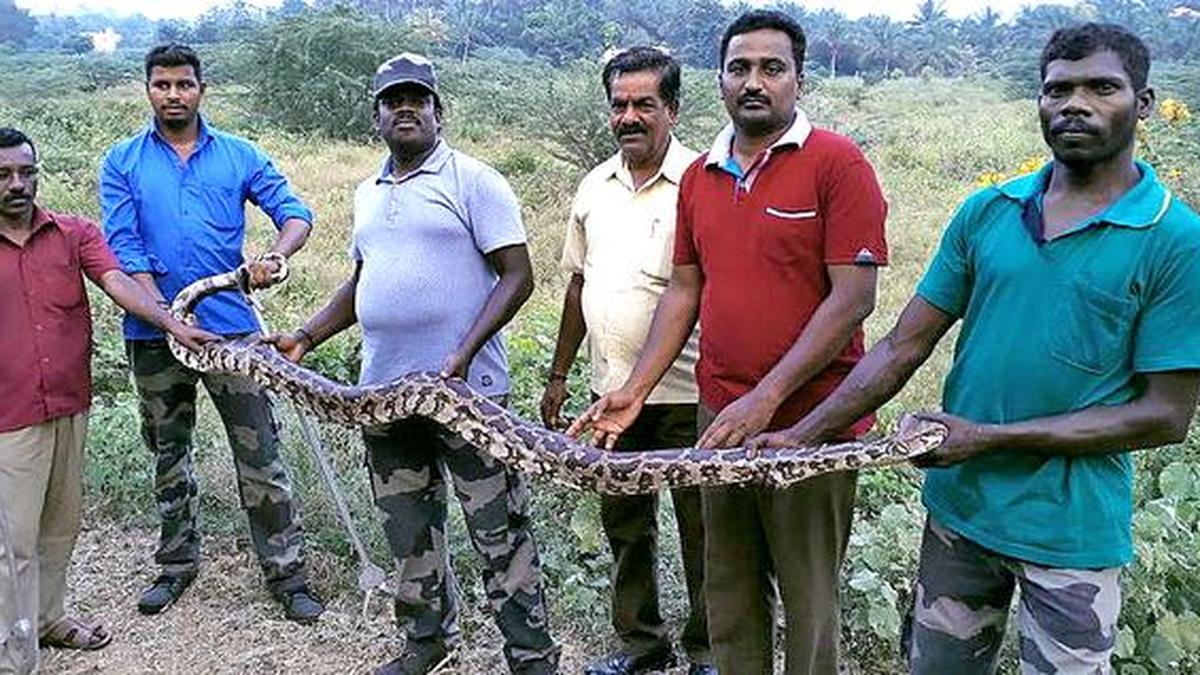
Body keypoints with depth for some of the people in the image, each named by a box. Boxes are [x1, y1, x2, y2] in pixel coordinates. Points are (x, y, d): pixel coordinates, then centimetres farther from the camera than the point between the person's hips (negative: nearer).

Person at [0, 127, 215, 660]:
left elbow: (118, 283, -12)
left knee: (60, 525, 18)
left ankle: (49, 617, 38)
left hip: (70, 409, 3)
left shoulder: (74, 234, 3)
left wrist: (172, 324, -27)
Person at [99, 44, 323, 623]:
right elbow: (122, 247, -5)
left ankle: (286, 573, 8)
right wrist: (164, 314, -17)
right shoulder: (122, 162, 4)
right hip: (153, 334, 2)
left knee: (259, 453, -1)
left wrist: (274, 257, -20)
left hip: (230, 327, -1)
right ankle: (177, 564, 32)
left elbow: (295, 213, 2)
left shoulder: (239, 156, 5)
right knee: (167, 454, 15)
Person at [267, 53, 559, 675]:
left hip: (463, 389, -6)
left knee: (498, 529, 0)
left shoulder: (473, 181, -4)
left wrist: (463, 355, -20)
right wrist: (305, 337, 14)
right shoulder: (368, 195, 16)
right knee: (409, 530, 17)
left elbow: (517, 276, -10)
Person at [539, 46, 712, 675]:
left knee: (700, 529, 7)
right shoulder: (595, 187, 10)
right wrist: (559, 375, 17)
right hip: (609, 393, 6)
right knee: (624, 523, 18)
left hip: (685, 394, -6)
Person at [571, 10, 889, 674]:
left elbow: (853, 297, -14)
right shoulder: (699, 176, 10)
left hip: (808, 424, -5)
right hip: (720, 419, 5)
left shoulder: (838, 163, -8)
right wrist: (635, 389, 5)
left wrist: (766, 397, -18)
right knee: (728, 591, 16)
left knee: (808, 597, 9)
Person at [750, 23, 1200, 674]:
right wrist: (802, 436, -9)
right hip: (958, 505, 4)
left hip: (1071, 529, -3)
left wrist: (991, 438, -17)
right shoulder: (984, 211, 1)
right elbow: (902, 347, 0)